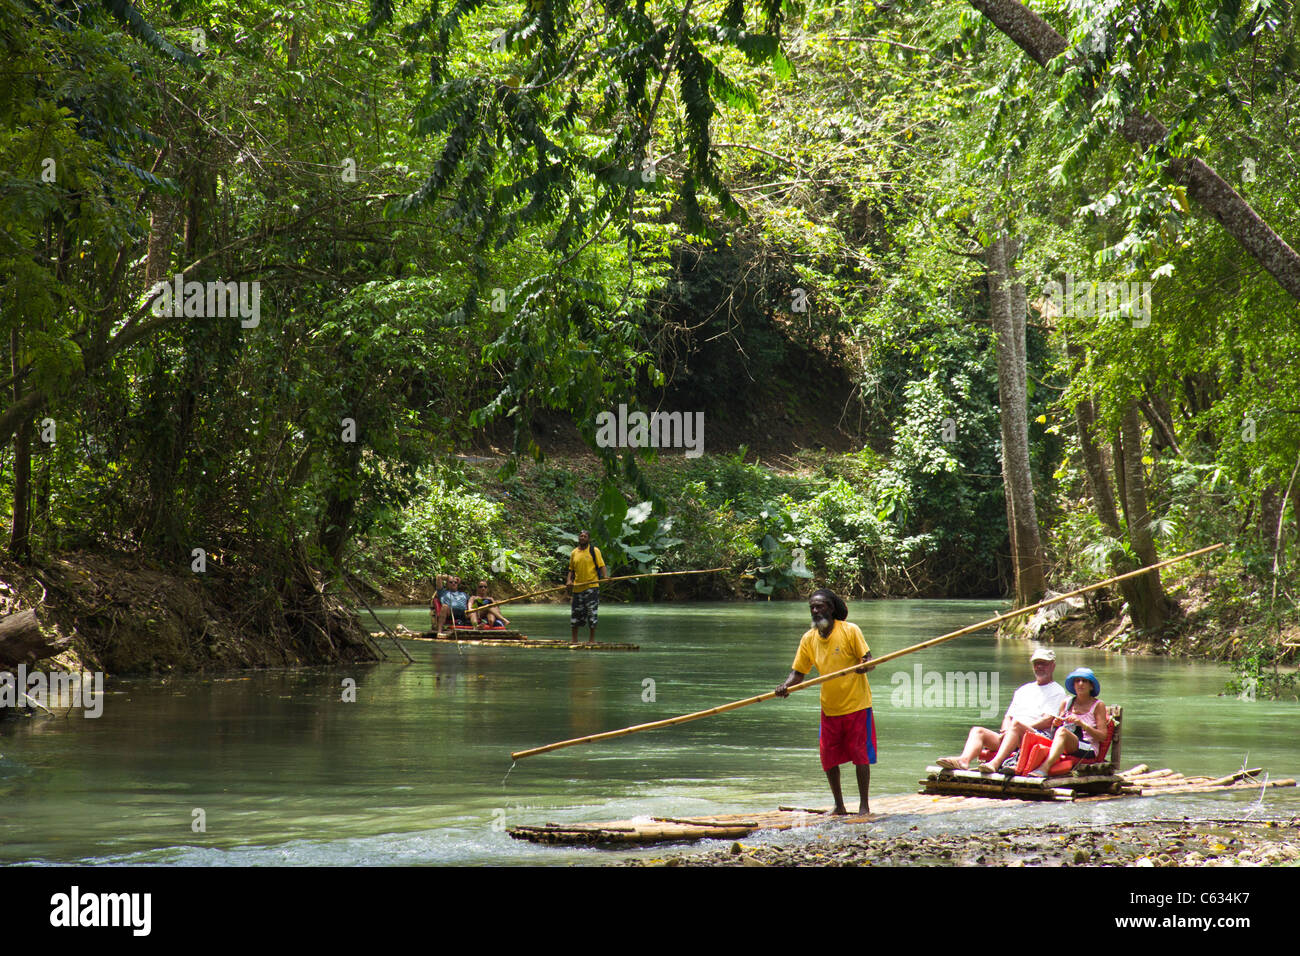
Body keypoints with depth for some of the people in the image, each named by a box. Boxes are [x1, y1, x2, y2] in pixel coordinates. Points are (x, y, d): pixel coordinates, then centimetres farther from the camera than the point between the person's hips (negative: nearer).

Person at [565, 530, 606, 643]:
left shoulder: (594, 550, 1)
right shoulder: (574, 553, 14)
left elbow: (601, 565, -5)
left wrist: (605, 576, -22)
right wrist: (569, 580, 2)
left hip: (592, 586, -4)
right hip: (577, 587, 4)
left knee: (591, 612, -4)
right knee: (575, 613, 6)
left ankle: (592, 639, 3)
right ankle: (574, 640, 16)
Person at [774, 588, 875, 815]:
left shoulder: (850, 631, -9)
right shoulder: (809, 639, 2)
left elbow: (868, 660, -7)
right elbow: (798, 671, 5)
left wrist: (864, 666, -31)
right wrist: (786, 686, -16)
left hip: (856, 703, -4)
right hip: (829, 707, 4)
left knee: (860, 754, -2)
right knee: (829, 757, 5)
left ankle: (864, 805, 7)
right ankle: (838, 805, 19)